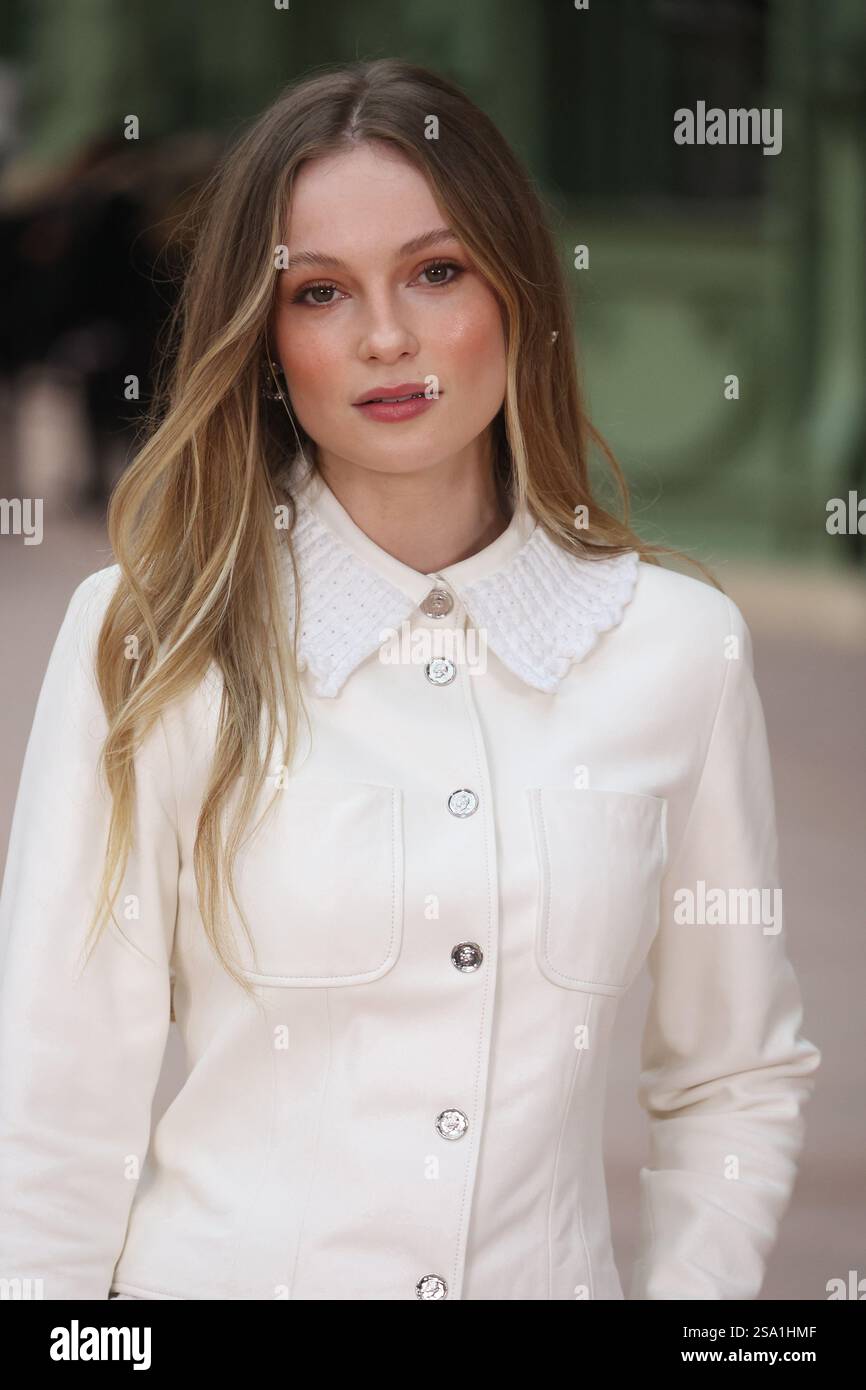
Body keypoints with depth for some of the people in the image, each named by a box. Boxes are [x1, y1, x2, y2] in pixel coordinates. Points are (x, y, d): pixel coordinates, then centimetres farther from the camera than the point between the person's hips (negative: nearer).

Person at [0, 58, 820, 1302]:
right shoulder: (149, 641, -9)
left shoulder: (681, 646, -4)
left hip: (552, 1270, 2)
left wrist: (690, 1286, -5)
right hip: (221, 1267, -2)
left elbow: (736, 1082, 5)